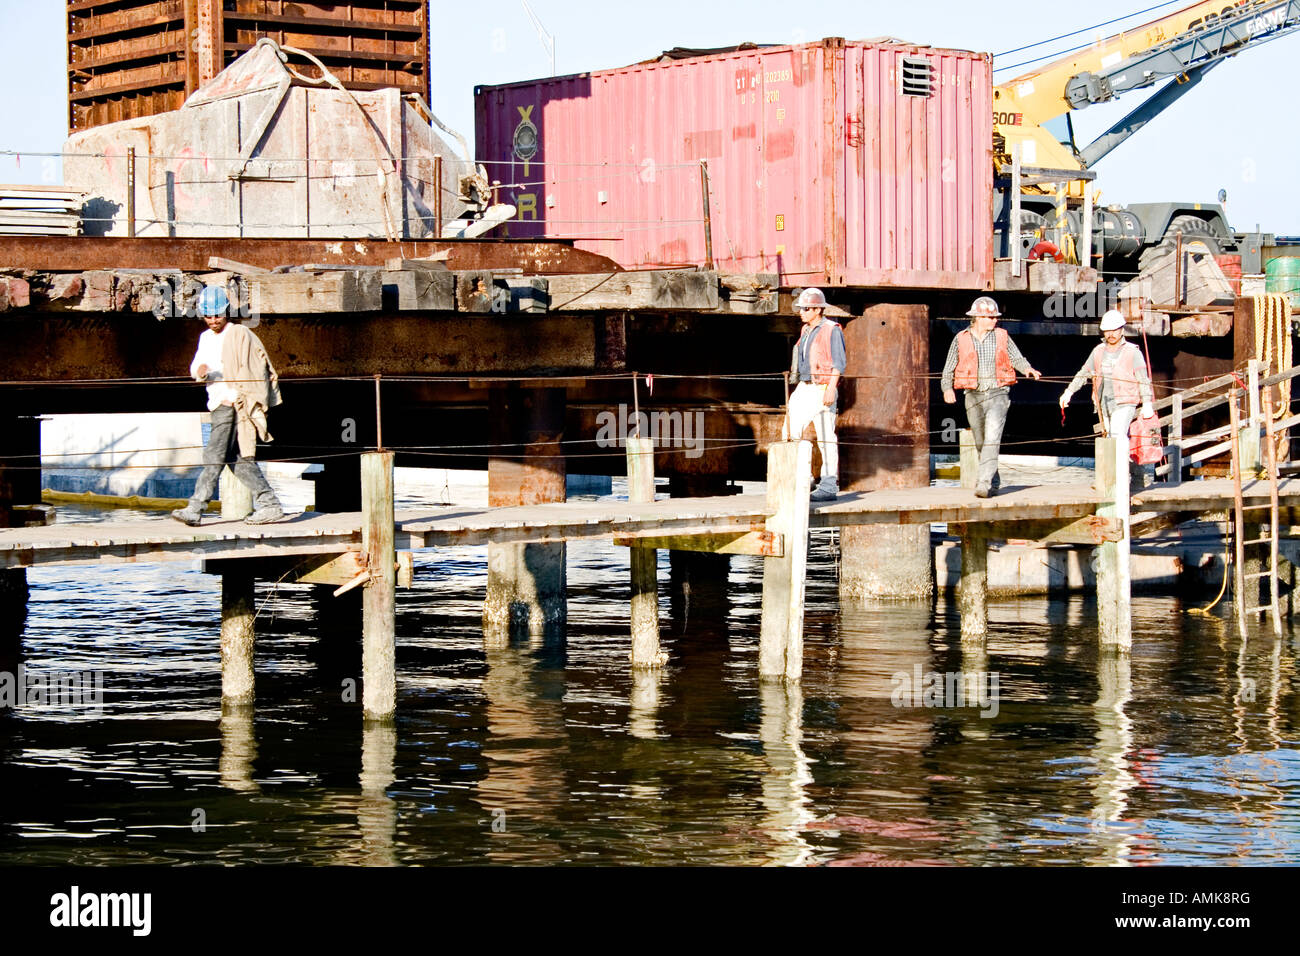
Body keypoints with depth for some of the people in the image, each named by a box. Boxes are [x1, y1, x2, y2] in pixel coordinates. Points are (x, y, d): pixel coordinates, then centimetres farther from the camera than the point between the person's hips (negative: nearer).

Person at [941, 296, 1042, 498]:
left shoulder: (1001, 336, 4)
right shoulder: (961, 339, 3)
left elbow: (1016, 358, 6)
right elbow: (949, 368, 6)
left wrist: (1027, 369, -15)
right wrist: (947, 388, -10)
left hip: (998, 394, -2)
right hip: (973, 396, 2)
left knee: (992, 439, -18)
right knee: (981, 442, 10)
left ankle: (984, 483, -24)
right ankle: (994, 482, 28)